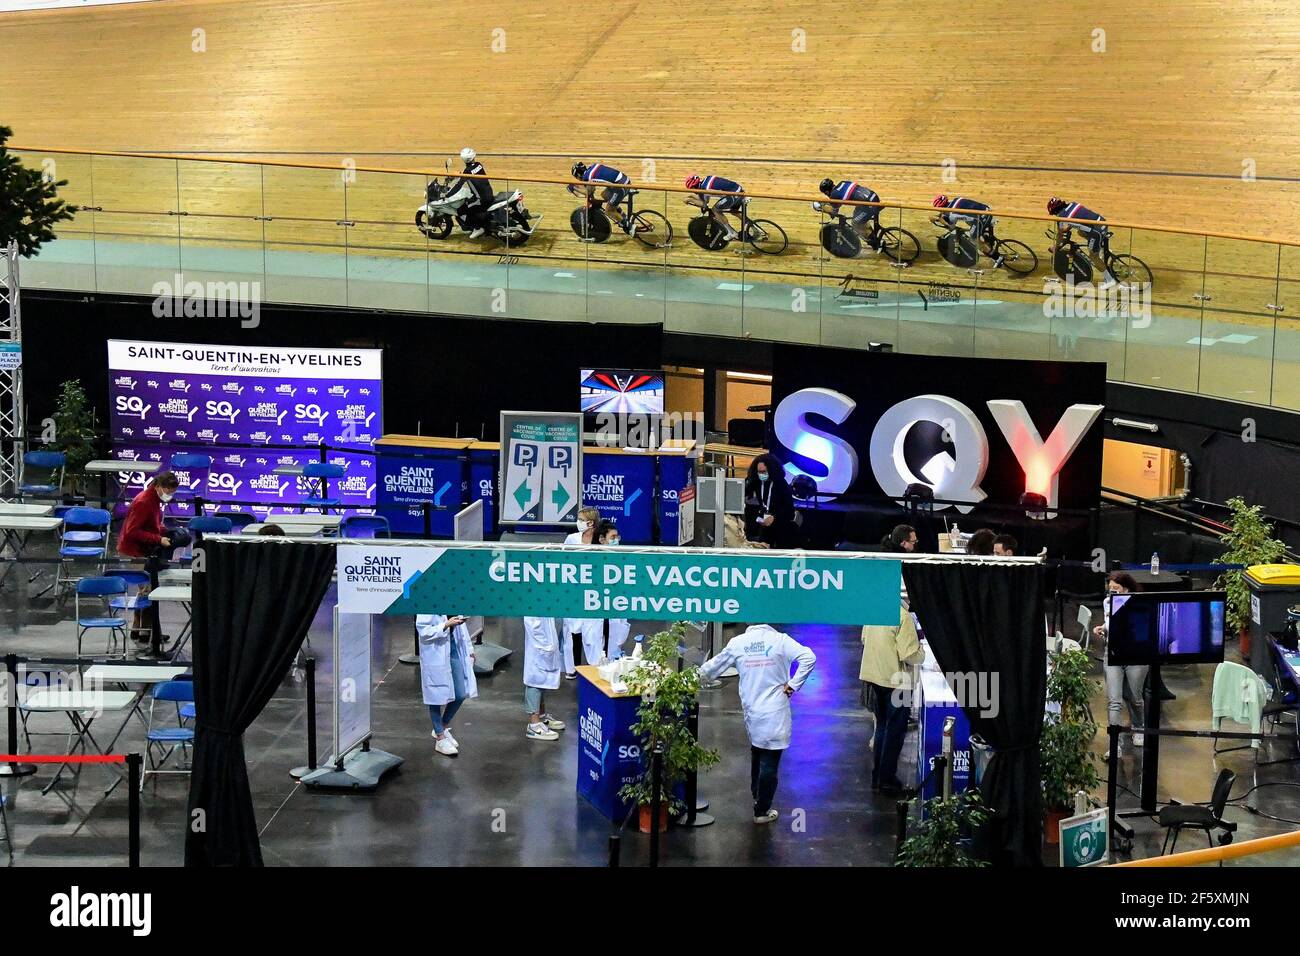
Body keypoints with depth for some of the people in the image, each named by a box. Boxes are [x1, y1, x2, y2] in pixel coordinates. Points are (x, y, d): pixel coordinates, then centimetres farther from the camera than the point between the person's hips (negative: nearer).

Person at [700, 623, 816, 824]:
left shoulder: (738, 643, -1)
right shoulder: (780, 640, -9)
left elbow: (714, 666, 10)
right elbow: (808, 658, -20)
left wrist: (697, 675, 31)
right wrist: (792, 685, -11)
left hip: (751, 713, 4)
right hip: (775, 714, -4)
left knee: (756, 754, 23)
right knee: (770, 762, 4)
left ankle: (757, 797, 36)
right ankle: (762, 811, 10)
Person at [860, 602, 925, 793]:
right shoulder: (903, 615, -23)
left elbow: (865, 640, 13)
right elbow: (910, 656, -22)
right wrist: (921, 650, -1)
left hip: (875, 677, 7)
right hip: (897, 680, -7)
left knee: (882, 726, 20)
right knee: (895, 731, 6)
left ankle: (877, 776, 27)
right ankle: (887, 779, 12)